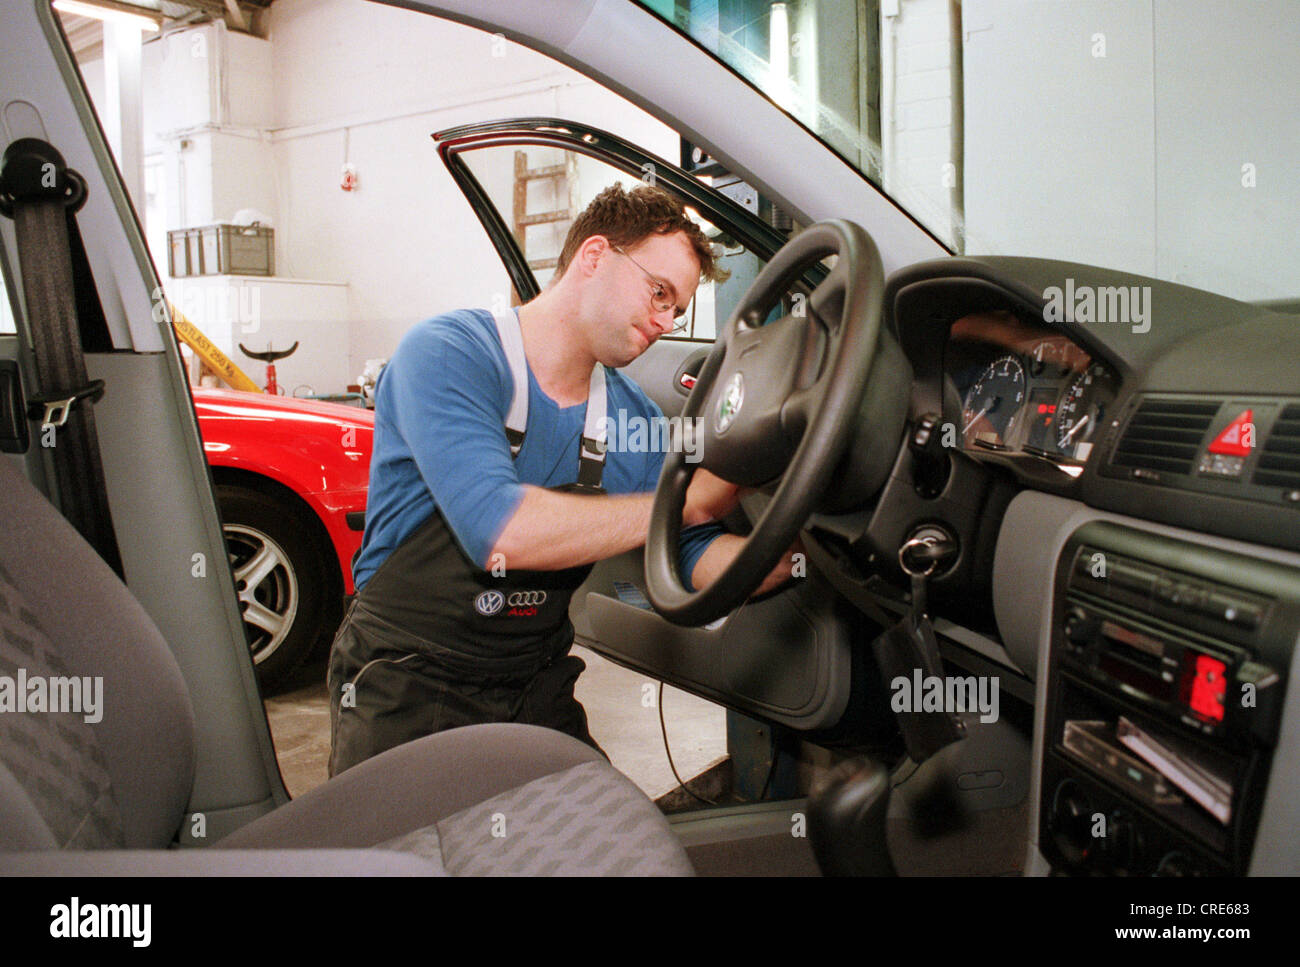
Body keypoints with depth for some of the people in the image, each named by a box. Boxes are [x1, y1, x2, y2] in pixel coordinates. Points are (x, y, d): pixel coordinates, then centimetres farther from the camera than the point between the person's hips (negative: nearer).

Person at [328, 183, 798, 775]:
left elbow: (698, 559, 1)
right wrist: (688, 500, -23)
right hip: (406, 689, -5)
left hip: (536, 692, 6)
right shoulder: (448, 354, -17)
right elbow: (501, 533, -31)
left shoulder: (634, 417, 2)